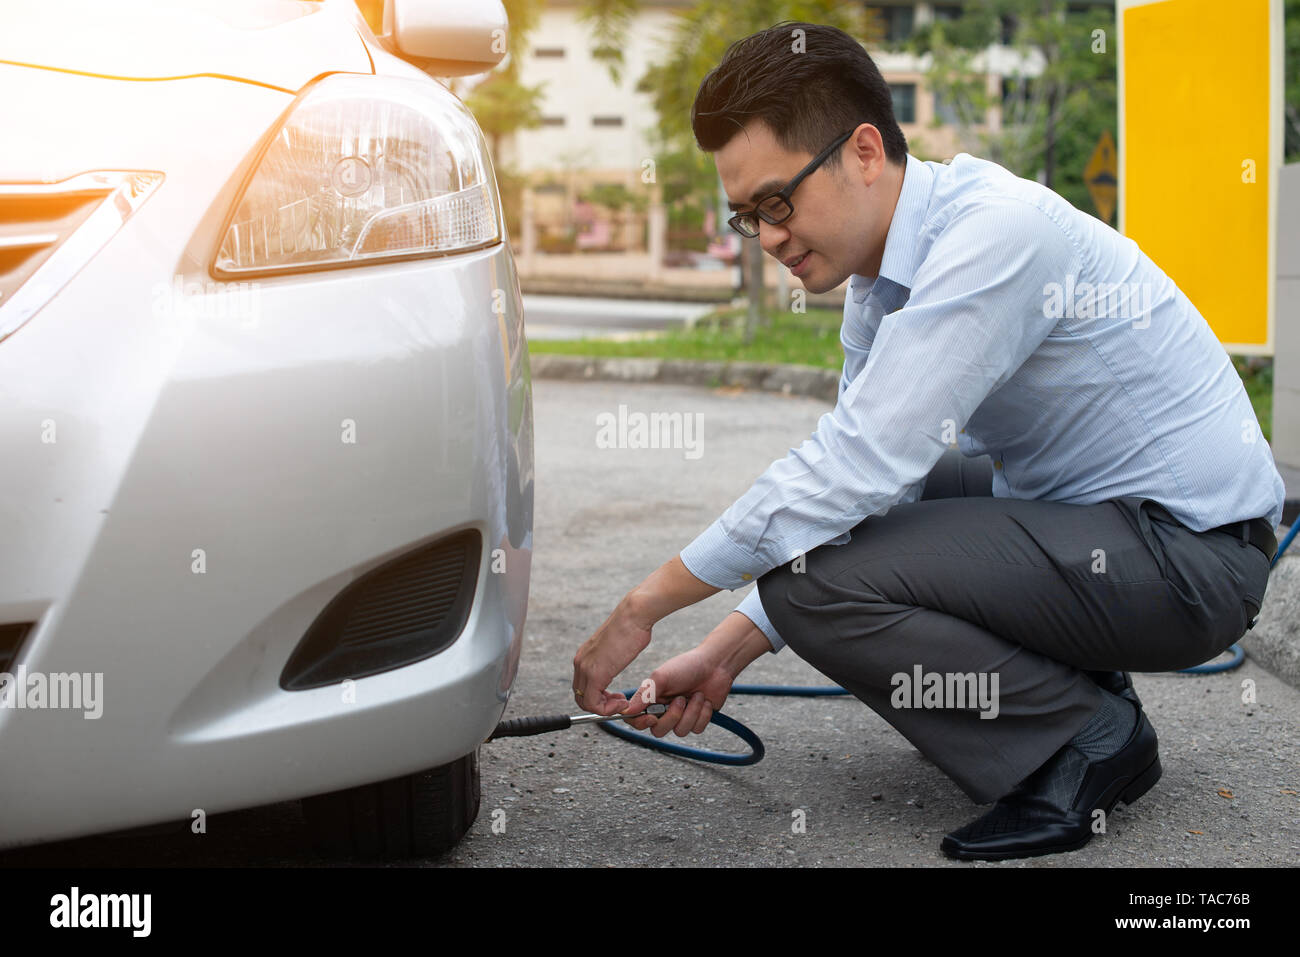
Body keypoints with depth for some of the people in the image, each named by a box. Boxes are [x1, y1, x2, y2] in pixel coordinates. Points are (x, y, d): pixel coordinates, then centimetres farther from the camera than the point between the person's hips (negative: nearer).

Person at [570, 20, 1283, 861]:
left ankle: (1086, 738, -5)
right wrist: (727, 653, 1)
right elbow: (862, 474, 10)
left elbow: (856, 471, -27)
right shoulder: (880, 277, 5)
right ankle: (1063, 684, 14)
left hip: (1191, 550, -10)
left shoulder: (994, 233, -24)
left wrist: (645, 606, -19)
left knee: (817, 571, -21)